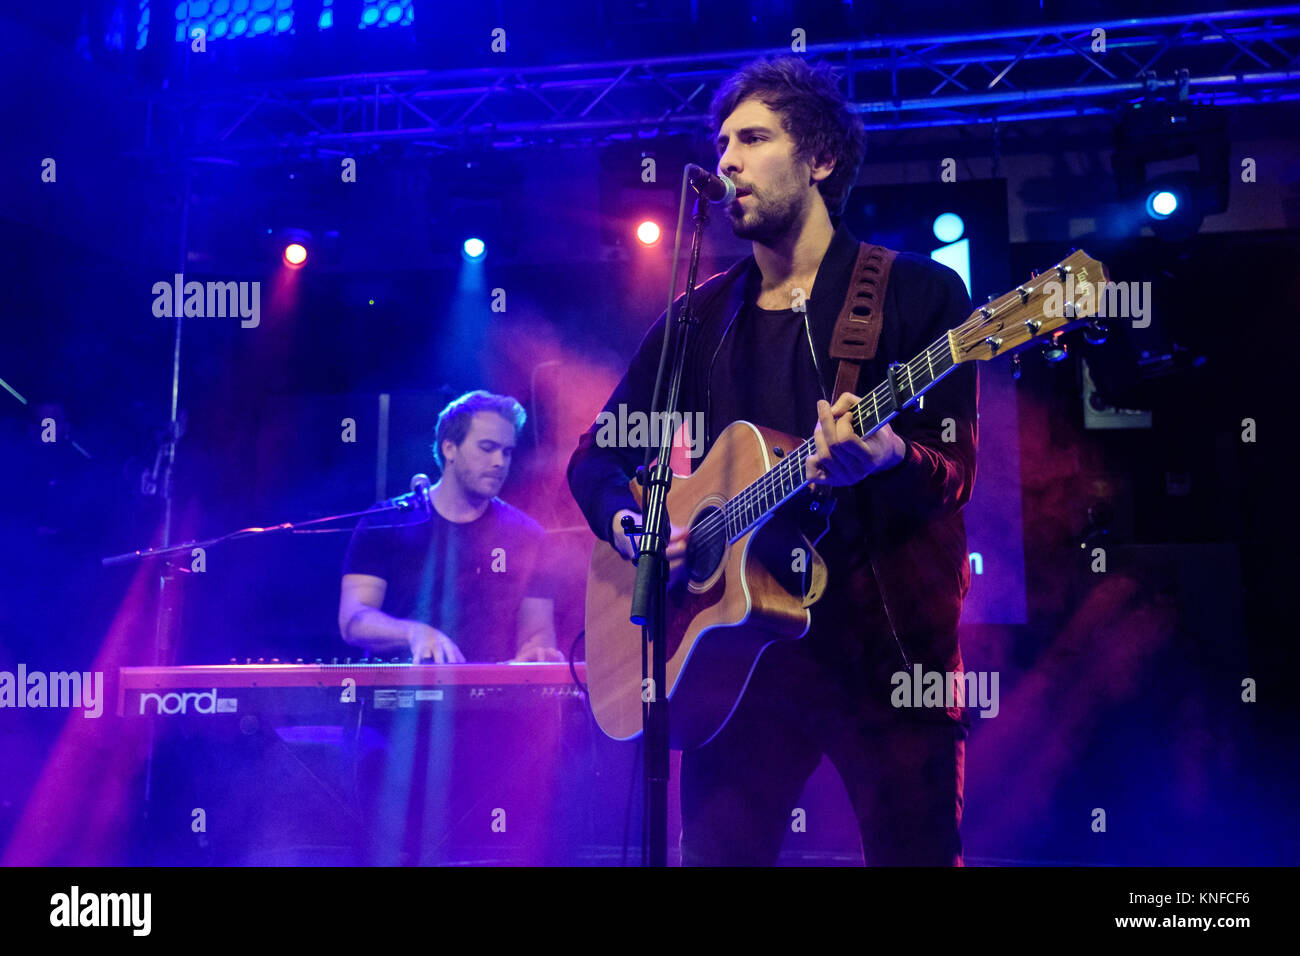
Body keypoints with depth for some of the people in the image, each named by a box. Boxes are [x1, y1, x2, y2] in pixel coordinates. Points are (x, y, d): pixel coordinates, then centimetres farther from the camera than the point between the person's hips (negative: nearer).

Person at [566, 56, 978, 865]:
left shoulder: (919, 293, 0)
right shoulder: (703, 318, 13)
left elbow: (956, 469, -8)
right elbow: (595, 456, 17)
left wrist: (885, 458, -31)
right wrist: (628, 523, -4)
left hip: (889, 642, -3)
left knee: (913, 849, -2)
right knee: (714, 849, 4)